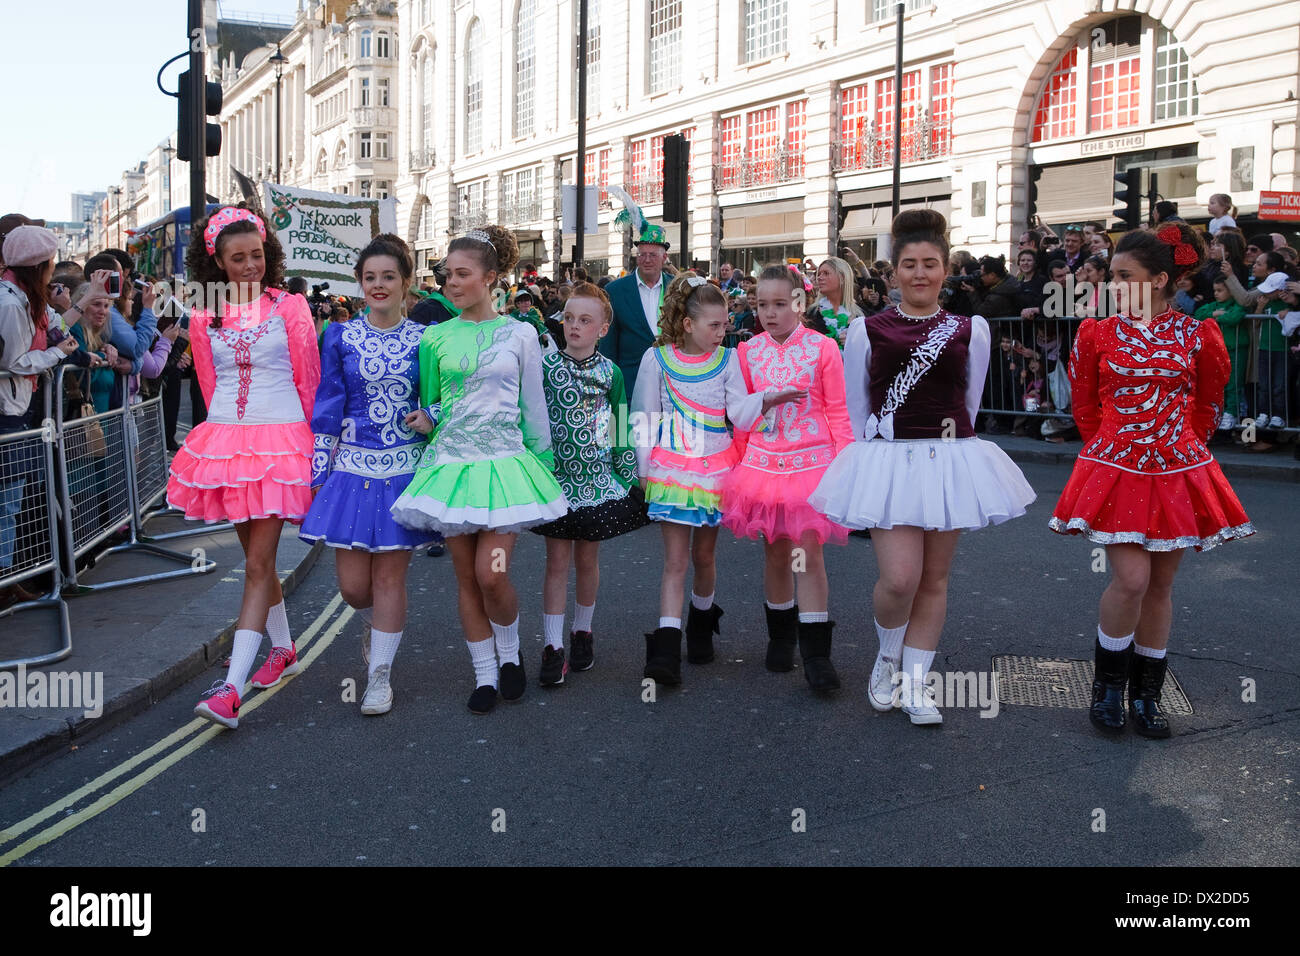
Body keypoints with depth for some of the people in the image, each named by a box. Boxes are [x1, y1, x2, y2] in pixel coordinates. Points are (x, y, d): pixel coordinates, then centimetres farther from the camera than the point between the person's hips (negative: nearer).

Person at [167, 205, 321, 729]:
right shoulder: (203, 317, 8)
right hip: (224, 440, 4)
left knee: (258, 564, -10)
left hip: (280, 442, -4)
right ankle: (284, 647, 34)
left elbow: (309, 381, 4)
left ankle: (232, 688, -15)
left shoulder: (289, 307, 0)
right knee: (256, 556, 14)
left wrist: (303, 439, 7)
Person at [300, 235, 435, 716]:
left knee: (390, 576, 2)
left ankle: (380, 673, 17)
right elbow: (326, 410, 3)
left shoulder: (422, 340, 2)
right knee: (353, 586, 1)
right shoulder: (340, 338, 3)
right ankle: (381, 624, 36)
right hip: (352, 468, 1)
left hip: (405, 470, -1)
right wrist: (317, 476, 2)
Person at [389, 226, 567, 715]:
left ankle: (509, 651, 16)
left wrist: (544, 464, 7)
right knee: (466, 577, 5)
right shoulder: (435, 337, 6)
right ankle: (485, 675, 19)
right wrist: (426, 420, -6)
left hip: (504, 463, -2)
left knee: (491, 573, -13)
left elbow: (534, 407, 7)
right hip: (451, 463, 2)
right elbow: (427, 404, 15)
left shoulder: (520, 335, 2)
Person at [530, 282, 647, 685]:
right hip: (556, 476, -1)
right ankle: (553, 647, 5)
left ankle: (582, 633, 30)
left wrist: (631, 479, 6)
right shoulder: (545, 365, -3)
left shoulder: (610, 373, 1)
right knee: (557, 562, 1)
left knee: (587, 560, 11)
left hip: (597, 478, 1)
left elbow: (620, 430, 6)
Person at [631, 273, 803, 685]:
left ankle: (701, 625, 36)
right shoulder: (657, 359, -2)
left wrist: (769, 399, -25)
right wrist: (644, 469, 3)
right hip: (673, 466, -2)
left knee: (703, 555, 11)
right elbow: (645, 419, 3)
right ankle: (666, 651, -9)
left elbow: (741, 415, -6)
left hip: (715, 466, 2)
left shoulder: (727, 359, 2)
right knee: (675, 559, -7)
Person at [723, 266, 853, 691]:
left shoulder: (822, 348, -4)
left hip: (811, 461, -3)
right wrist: (738, 464, 10)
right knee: (775, 552, 11)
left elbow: (837, 413, -1)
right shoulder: (748, 352, 4)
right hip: (763, 461, 3)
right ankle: (781, 637, 28)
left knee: (808, 551, -7)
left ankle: (816, 654, 0)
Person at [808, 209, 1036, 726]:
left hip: (950, 464, 2)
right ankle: (887, 655, 18)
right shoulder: (867, 330, 2)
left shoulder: (970, 329, 6)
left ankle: (913, 682, 20)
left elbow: (969, 406, 15)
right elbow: (855, 411, 9)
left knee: (934, 579, 7)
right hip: (888, 464, -2)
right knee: (899, 578, -13)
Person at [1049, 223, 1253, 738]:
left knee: (1160, 584, 8)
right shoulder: (1097, 334, 1)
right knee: (1131, 579, -13)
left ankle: (1146, 694, 21)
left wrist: (1182, 451, 12)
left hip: (1178, 473, 2)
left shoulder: (1197, 336, 1)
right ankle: (1108, 684, 8)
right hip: (1116, 472, -1)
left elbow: (1207, 407, 13)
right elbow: (1085, 407, 11)